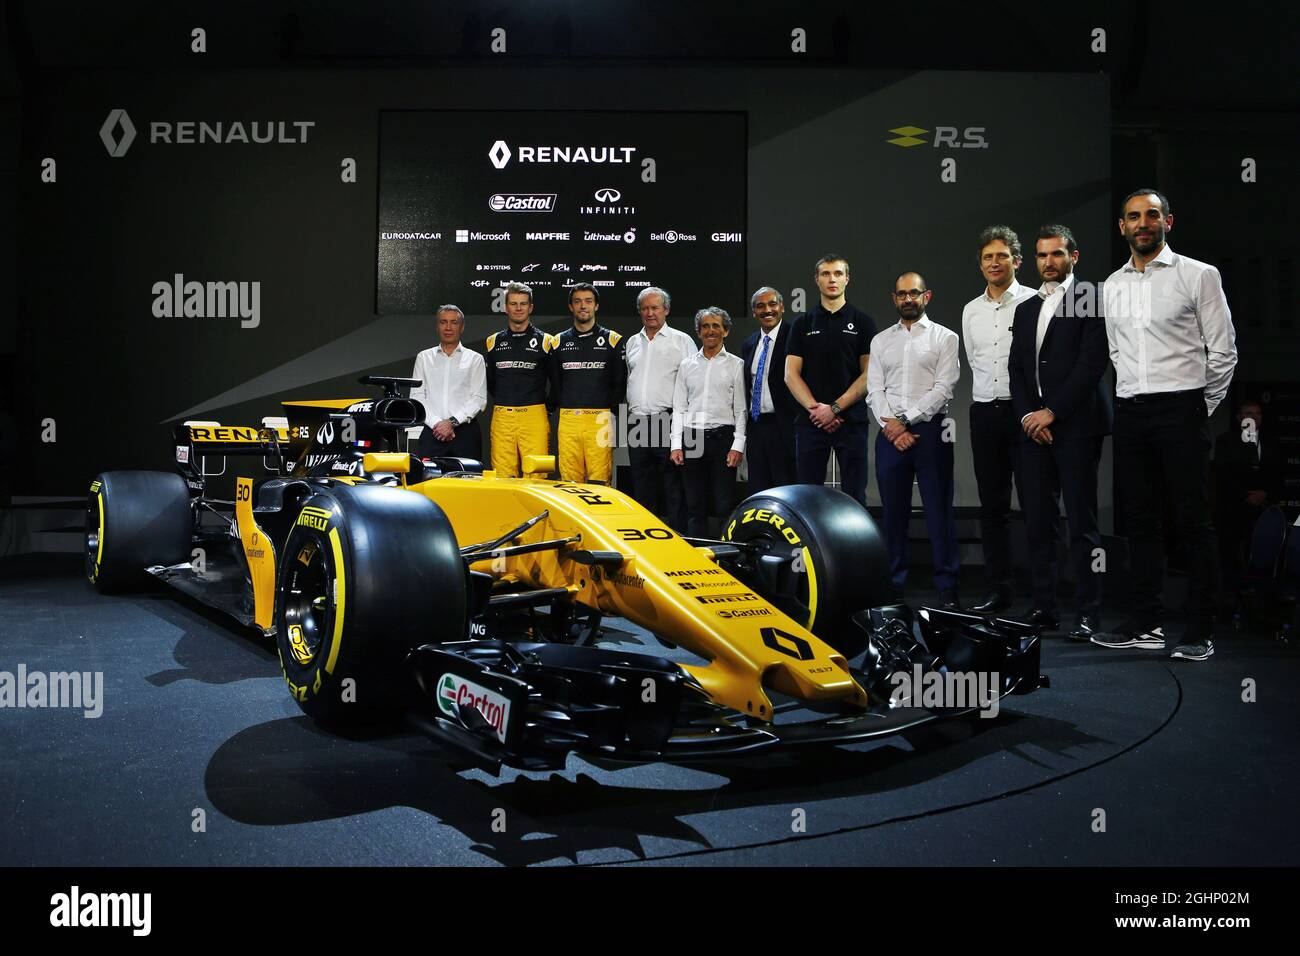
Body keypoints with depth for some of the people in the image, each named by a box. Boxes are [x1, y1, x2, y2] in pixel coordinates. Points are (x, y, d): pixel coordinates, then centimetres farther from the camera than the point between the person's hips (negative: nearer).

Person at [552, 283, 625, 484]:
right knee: (569, 482, 0)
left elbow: (620, 384, 7)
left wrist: (612, 418, 1)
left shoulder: (613, 341, 7)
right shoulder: (559, 342, 14)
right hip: (567, 420, 2)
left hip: (600, 420, -2)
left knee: (599, 482, -6)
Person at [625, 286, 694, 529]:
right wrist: (628, 412, 15)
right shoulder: (631, 343, 18)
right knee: (642, 485, 9)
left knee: (673, 485, -6)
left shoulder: (682, 341, 4)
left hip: (669, 423, -5)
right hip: (636, 423, 5)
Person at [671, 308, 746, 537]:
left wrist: (738, 446, -6)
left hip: (722, 436, -3)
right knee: (695, 506, 5)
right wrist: (676, 445, 2)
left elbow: (740, 409, 3)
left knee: (724, 505, -5)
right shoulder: (687, 365, 12)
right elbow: (679, 408, 11)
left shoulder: (736, 364, 5)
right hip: (692, 438, 3)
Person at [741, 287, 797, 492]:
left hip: (784, 426, -7)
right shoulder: (749, 344, 15)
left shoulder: (793, 337, -6)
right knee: (757, 491, 10)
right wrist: (745, 426, 15)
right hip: (755, 426, 7)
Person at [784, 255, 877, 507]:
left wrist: (834, 408, -11)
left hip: (851, 420, -1)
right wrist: (814, 408, -11)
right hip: (810, 421, 1)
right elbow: (791, 374, 3)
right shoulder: (803, 323, 9)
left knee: (855, 497, 1)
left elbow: (869, 375, -2)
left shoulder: (862, 322, 5)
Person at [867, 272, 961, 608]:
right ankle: (893, 583, 14)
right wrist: (892, 425, -8)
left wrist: (906, 420, -12)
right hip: (890, 433, 3)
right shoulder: (880, 341, 14)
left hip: (930, 429, -3)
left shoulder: (945, 338, 4)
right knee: (893, 510, 7)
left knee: (939, 508, -2)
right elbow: (874, 390, 6)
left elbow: (943, 388, -6)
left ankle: (947, 587, 3)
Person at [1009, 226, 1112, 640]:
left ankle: (1089, 613, 1)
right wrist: (1027, 415, 0)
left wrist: (1051, 412, -12)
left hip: (1076, 426, -6)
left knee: (1082, 523, -4)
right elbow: (1016, 369, 15)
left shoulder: (1090, 300, -1)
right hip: (1034, 428, 6)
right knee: (1037, 523, 5)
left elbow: (1092, 363, -10)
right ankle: (1044, 608, 11)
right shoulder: (1026, 309, 19)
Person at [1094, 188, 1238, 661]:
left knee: (1193, 521, -3)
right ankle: (1146, 623, 16)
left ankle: (1200, 631, 2)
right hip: (1129, 411, 5)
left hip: (1180, 409, -5)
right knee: (1139, 521, 8)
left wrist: (1202, 407, 1)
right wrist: (1133, 396, 14)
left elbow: (1223, 349, -1)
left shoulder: (1198, 275, -1)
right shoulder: (1113, 285, 13)